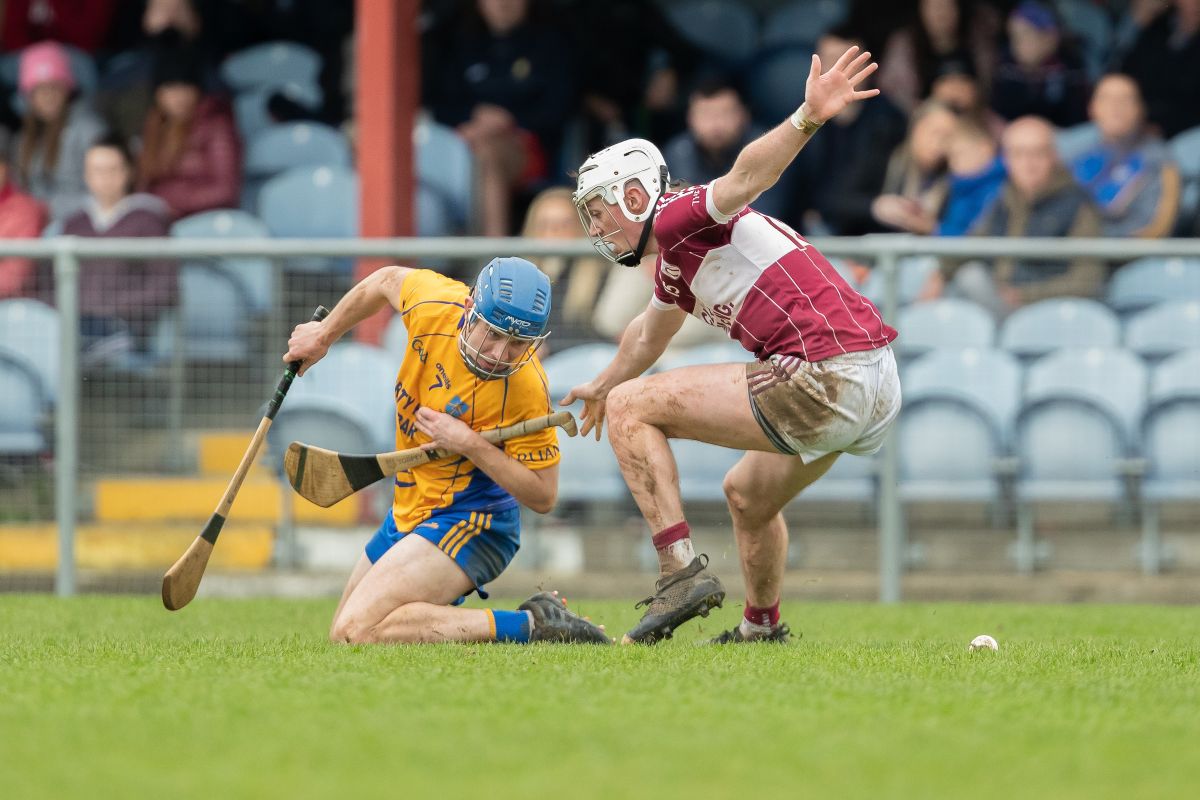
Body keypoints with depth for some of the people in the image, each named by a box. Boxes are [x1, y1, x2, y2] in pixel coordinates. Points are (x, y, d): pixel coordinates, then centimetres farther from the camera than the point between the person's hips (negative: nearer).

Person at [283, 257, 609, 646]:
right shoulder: (433, 305, -13)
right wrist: (323, 335, 20)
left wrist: (470, 444, -30)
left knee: (357, 630, -26)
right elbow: (386, 281, 11)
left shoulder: (526, 388, -27)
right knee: (342, 635, 20)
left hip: (469, 521, -8)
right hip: (408, 510, 8)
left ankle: (530, 626, -21)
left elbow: (542, 496, -21)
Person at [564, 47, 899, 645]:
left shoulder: (676, 218, -4)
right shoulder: (674, 270, 24)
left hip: (827, 380, -10)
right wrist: (602, 386, 65)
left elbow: (746, 176, -24)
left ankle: (682, 569, -13)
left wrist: (808, 118, -43)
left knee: (631, 408, -5)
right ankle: (761, 628, 52)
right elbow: (649, 335, 47)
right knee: (749, 497, 34)